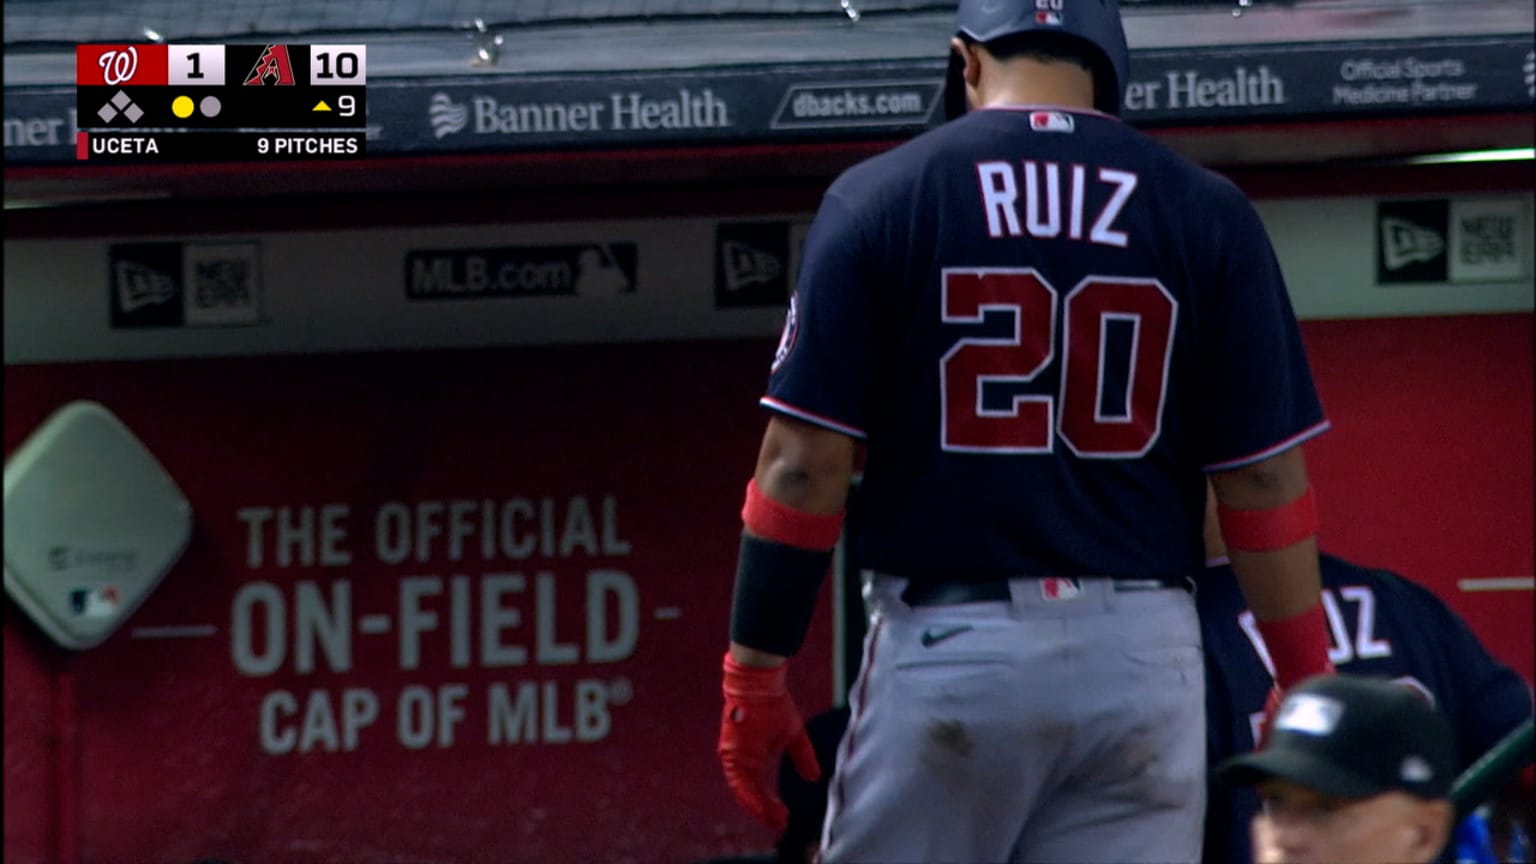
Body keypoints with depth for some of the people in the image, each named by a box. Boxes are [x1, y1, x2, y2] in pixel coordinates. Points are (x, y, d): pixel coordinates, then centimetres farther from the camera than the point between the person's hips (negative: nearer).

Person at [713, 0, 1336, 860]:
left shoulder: (881, 199, -1)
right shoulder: (1207, 214, 3)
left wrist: (755, 674, 2)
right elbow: (1266, 477, 2)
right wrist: (1308, 692, 9)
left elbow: (805, 463, -4)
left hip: (948, 649, -2)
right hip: (1143, 654, 2)